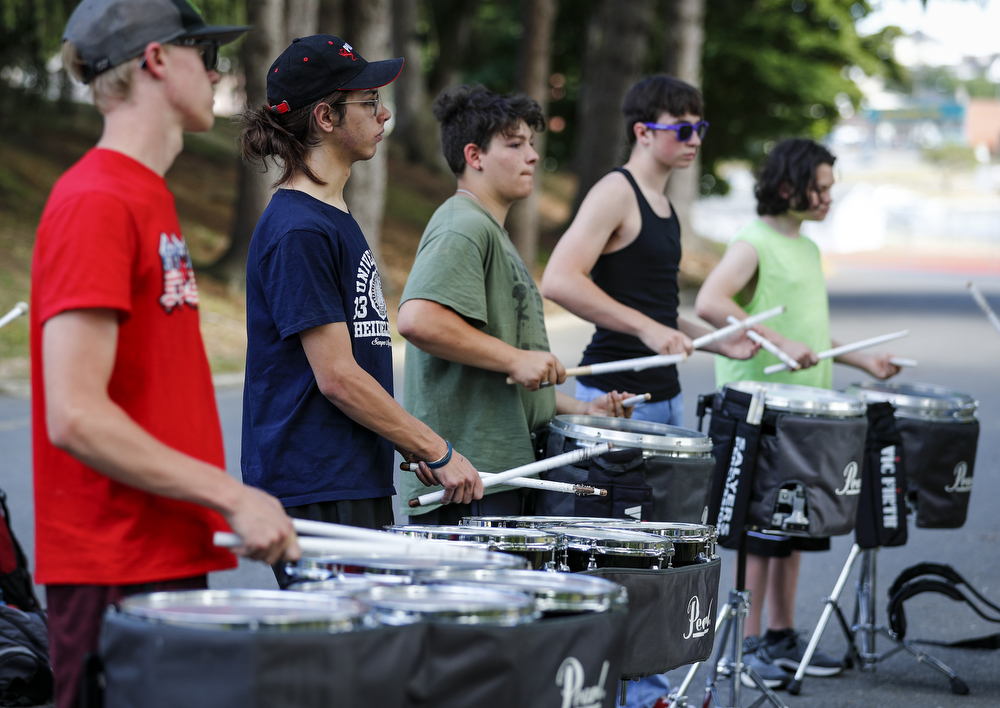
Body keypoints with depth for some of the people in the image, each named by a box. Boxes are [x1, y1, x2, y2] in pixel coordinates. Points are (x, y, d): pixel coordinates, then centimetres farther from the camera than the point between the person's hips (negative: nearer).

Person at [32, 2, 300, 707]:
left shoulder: (149, 197, 16)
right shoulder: (95, 204, -14)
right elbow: (75, 417, -21)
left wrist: (219, 501, 16)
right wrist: (233, 496, -19)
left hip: (169, 556, 10)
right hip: (116, 572, -10)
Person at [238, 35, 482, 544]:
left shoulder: (335, 216, 16)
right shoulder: (299, 231, -15)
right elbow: (336, 377, -18)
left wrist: (412, 448, 15)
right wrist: (438, 453, -13)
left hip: (359, 482, 10)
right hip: (314, 494, -10)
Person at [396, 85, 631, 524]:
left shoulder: (492, 231, 24)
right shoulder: (463, 229, -10)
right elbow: (416, 319, -27)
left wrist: (576, 408, 20)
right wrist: (514, 359, -21)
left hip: (503, 468, 10)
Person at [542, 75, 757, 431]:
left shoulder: (662, 204, 18)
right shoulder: (615, 192, -10)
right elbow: (558, 281, -23)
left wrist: (719, 343, 14)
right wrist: (646, 328, -26)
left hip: (666, 392, 9)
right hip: (615, 395, -9)